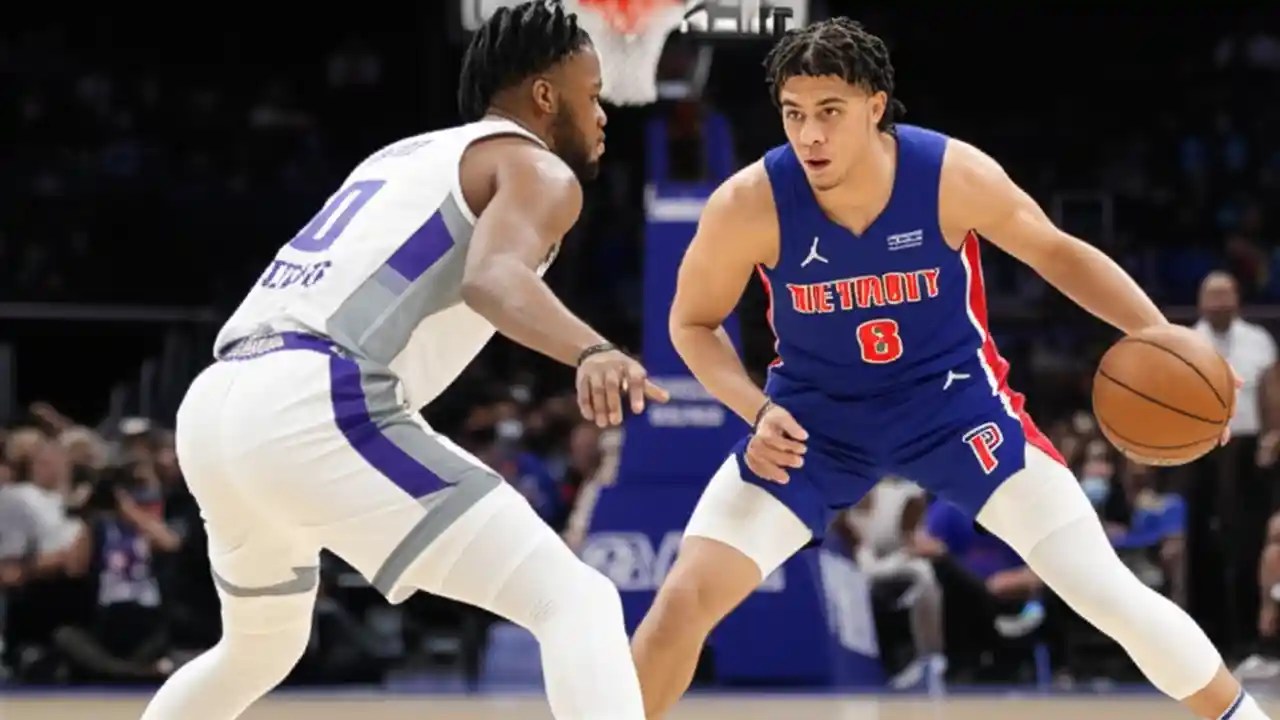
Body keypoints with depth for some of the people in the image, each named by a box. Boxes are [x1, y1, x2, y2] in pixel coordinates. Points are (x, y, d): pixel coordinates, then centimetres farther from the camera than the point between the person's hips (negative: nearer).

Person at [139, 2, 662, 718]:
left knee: (259, 649, 35)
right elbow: (494, 278, -17)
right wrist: (591, 351, -34)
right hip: (315, 409, -9)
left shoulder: (403, 155, 31)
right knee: (577, 602, -10)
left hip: (215, 405, 9)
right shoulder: (535, 167, 6)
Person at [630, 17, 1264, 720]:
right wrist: (758, 411, -21)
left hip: (954, 400, 0)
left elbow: (1055, 251, -4)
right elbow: (692, 323, -5)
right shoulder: (749, 204, -24)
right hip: (813, 417, 0)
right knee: (684, 601, -13)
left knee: (1107, 593, -6)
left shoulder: (954, 174, -23)